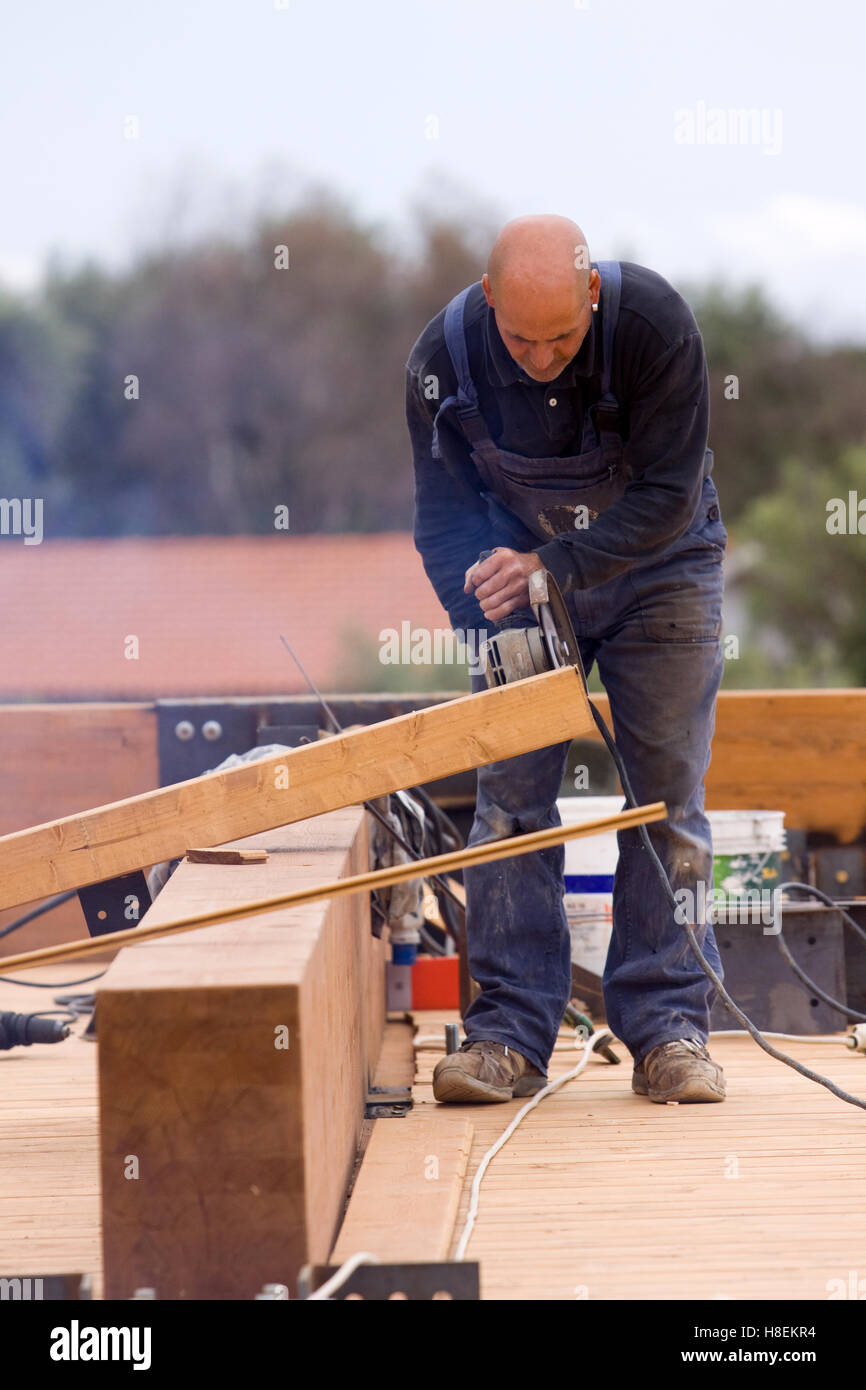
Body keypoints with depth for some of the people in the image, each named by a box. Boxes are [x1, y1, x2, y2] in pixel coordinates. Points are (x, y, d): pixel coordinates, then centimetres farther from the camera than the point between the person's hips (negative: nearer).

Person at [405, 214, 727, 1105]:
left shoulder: (654, 322, -28)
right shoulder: (444, 356, -22)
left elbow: (669, 494, -25)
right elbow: (446, 513, -15)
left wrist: (555, 564, -35)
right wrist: (490, 622, -31)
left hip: (656, 571, -1)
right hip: (525, 571, 1)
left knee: (665, 797, -4)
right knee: (510, 794, -7)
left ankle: (667, 1029, 2)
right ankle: (510, 1029, -3)